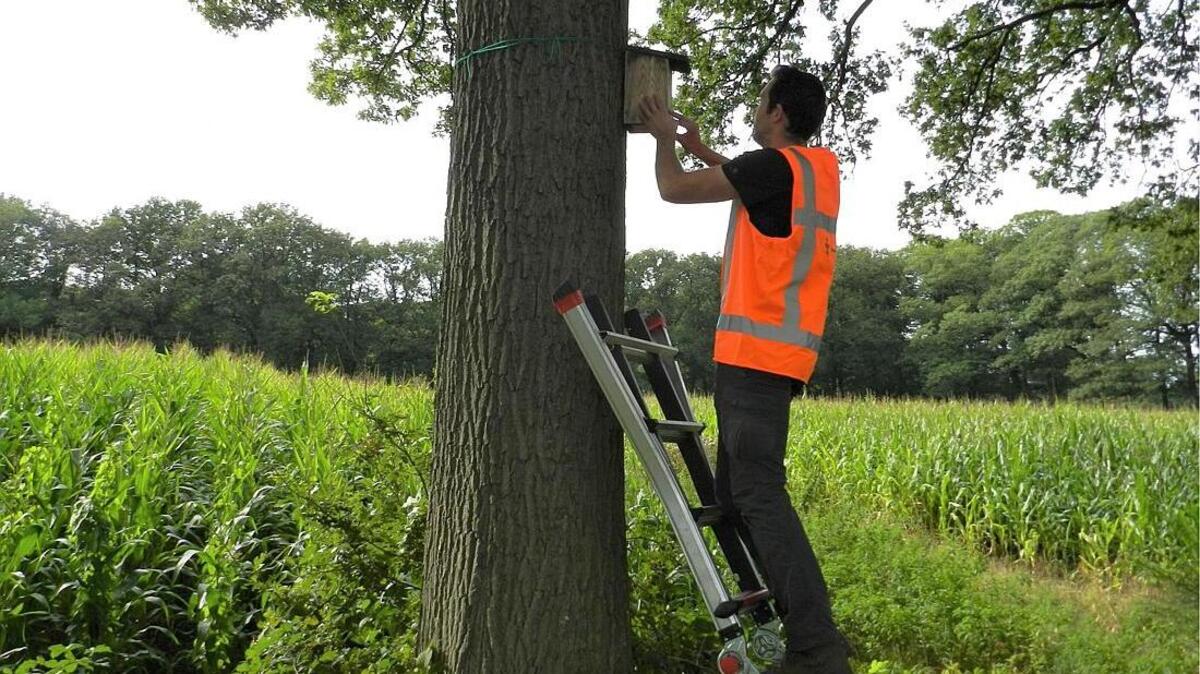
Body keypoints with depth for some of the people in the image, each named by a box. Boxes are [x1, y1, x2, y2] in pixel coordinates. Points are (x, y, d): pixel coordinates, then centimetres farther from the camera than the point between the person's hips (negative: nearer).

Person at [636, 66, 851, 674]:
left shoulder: (775, 165, -11)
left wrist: (665, 138, 16)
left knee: (758, 493, -12)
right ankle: (775, 607, 20)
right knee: (734, 491, 14)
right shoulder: (821, 168, 15)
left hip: (755, 352, -9)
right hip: (770, 352, 10)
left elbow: (674, 189, -3)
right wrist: (700, 149, 35)